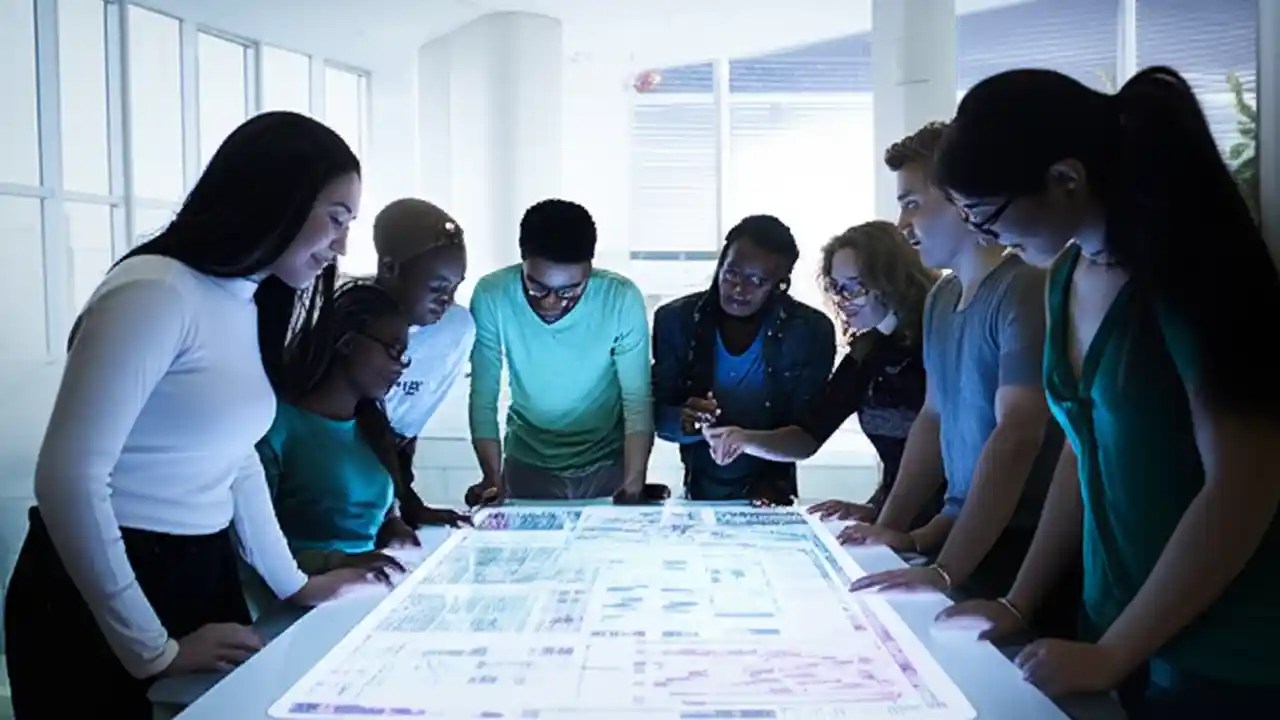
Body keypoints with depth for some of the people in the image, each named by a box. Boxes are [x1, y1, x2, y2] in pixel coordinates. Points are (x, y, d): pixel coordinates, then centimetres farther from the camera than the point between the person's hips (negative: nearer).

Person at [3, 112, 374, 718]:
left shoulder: (251, 304, 8)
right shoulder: (153, 293, -20)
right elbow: (69, 480, -24)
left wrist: (293, 583, 14)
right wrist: (153, 651, -20)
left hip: (206, 573, 8)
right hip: (98, 598, -8)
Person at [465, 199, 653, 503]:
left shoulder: (622, 299, -22)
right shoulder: (491, 296, -20)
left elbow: (637, 400, -19)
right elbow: (483, 396, -15)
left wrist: (634, 484, -32)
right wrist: (493, 478, -26)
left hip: (608, 462, 0)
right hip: (528, 462, 1)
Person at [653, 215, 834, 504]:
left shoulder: (811, 332, -10)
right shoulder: (675, 320, -7)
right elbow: (657, 414, -6)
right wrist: (684, 423, -25)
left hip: (767, 495, -1)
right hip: (699, 489, 2)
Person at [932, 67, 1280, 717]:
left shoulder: (1190, 268, -19)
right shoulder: (1069, 276, 3)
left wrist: (1109, 656, -16)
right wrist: (1019, 603, 4)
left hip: (1227, 663, -6)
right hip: (1118, 632, 7)